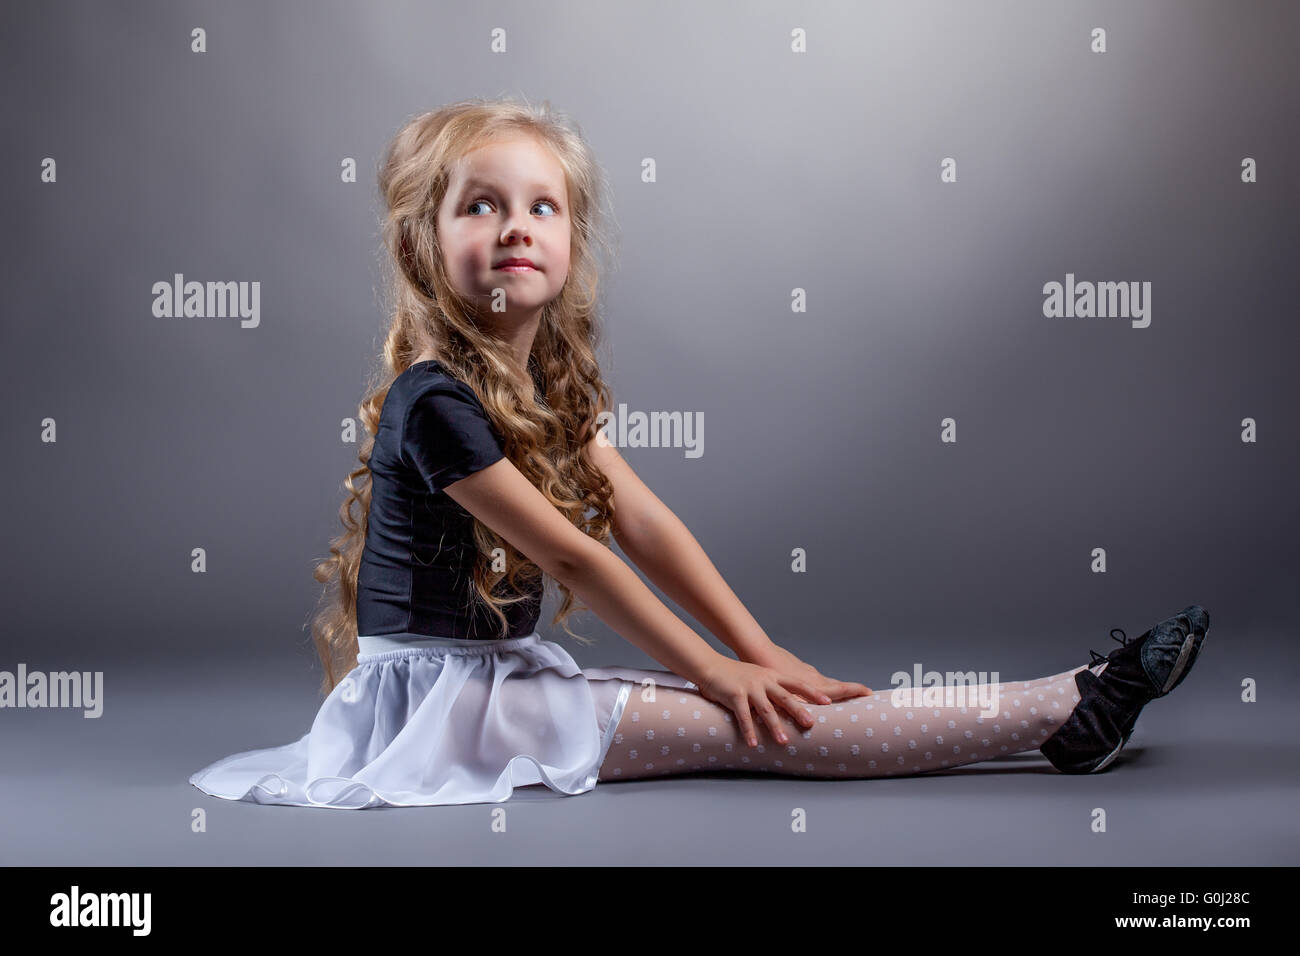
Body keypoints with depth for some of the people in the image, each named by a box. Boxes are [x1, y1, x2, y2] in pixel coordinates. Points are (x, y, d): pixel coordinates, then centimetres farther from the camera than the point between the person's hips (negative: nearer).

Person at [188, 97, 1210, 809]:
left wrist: (760, 652, -4)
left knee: (760, 702, -3)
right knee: (729, 726, -15)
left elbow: (646, 522, 2)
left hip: (511, 673, 8)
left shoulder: (548, 380, 6)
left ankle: (1066, 709, -4)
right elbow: (572, 554, -19)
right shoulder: (435, 399, -20)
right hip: (437, 689, -8)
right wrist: (716, 670, -14)